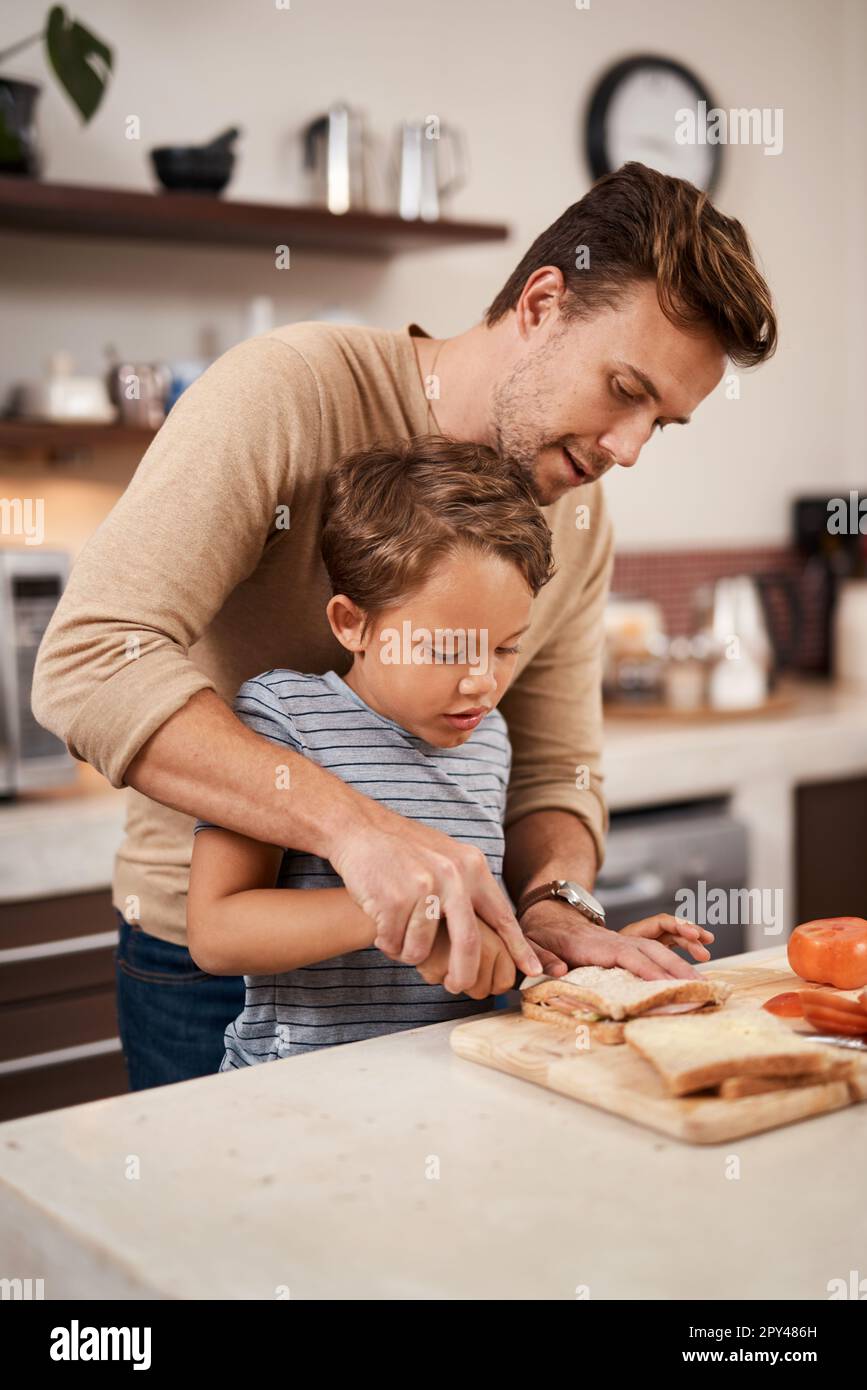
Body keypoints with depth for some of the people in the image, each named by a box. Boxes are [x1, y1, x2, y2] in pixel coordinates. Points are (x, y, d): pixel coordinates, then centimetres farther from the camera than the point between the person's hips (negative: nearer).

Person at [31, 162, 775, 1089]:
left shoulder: (578, 519, 1)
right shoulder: (293, 389, -21)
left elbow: (554, 773, 4)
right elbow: (88, 661, -31)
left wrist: (552, 903, -19)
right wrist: (354, 822, -42)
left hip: (410, 947, 6)